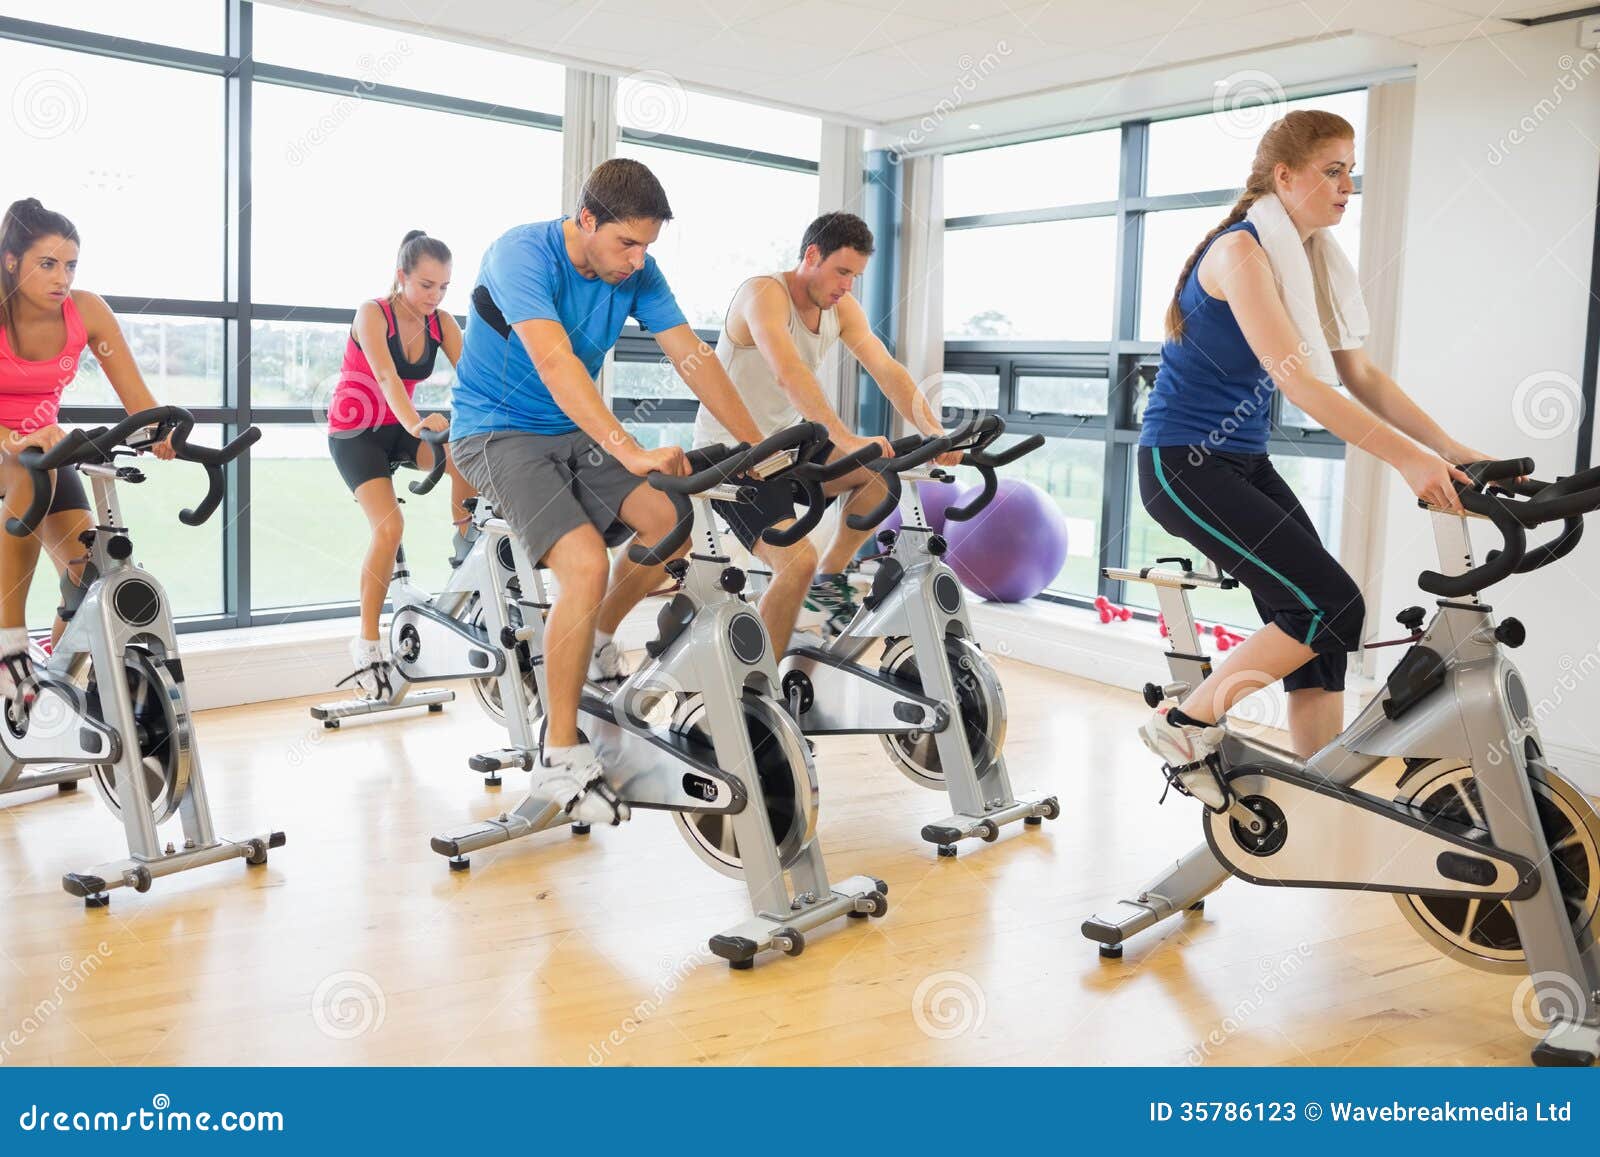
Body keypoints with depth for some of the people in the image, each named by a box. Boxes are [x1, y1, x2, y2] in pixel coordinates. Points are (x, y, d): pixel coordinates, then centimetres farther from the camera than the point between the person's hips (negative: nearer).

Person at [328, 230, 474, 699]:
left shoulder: (442, 323, -6)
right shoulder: (372, 314, -19)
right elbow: (387, 377, -35)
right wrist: (416, 423, -53)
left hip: (400, 428, 4)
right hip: (356, 432, -4)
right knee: (389, 526, -25)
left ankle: (465, 538, -9)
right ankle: (367, 642, -14)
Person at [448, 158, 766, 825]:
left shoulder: (636, 271, -3)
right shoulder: (523, 255, -22)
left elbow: (693, 358, -7)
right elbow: (555, 361, -38)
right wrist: (630, 453, -48)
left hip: (574, 432, 6)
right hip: (499, 433, -6)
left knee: (668, 522, -18)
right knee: (586, 565, -28)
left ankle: (598, 643, 10)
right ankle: (560, 759, -15)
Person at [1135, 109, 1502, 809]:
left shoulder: (1310, 260, 10)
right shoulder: (1241, 250, -17)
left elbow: (1360, 376, 8)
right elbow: (1296, 379, -27)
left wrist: (1454, 451, -2)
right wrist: (1407, 458, -31)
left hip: (1243, 461, 8)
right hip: (1183, 463, -8)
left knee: (1316, 620, 1)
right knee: (1330, 604, -14)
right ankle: (1184, 725, 0)